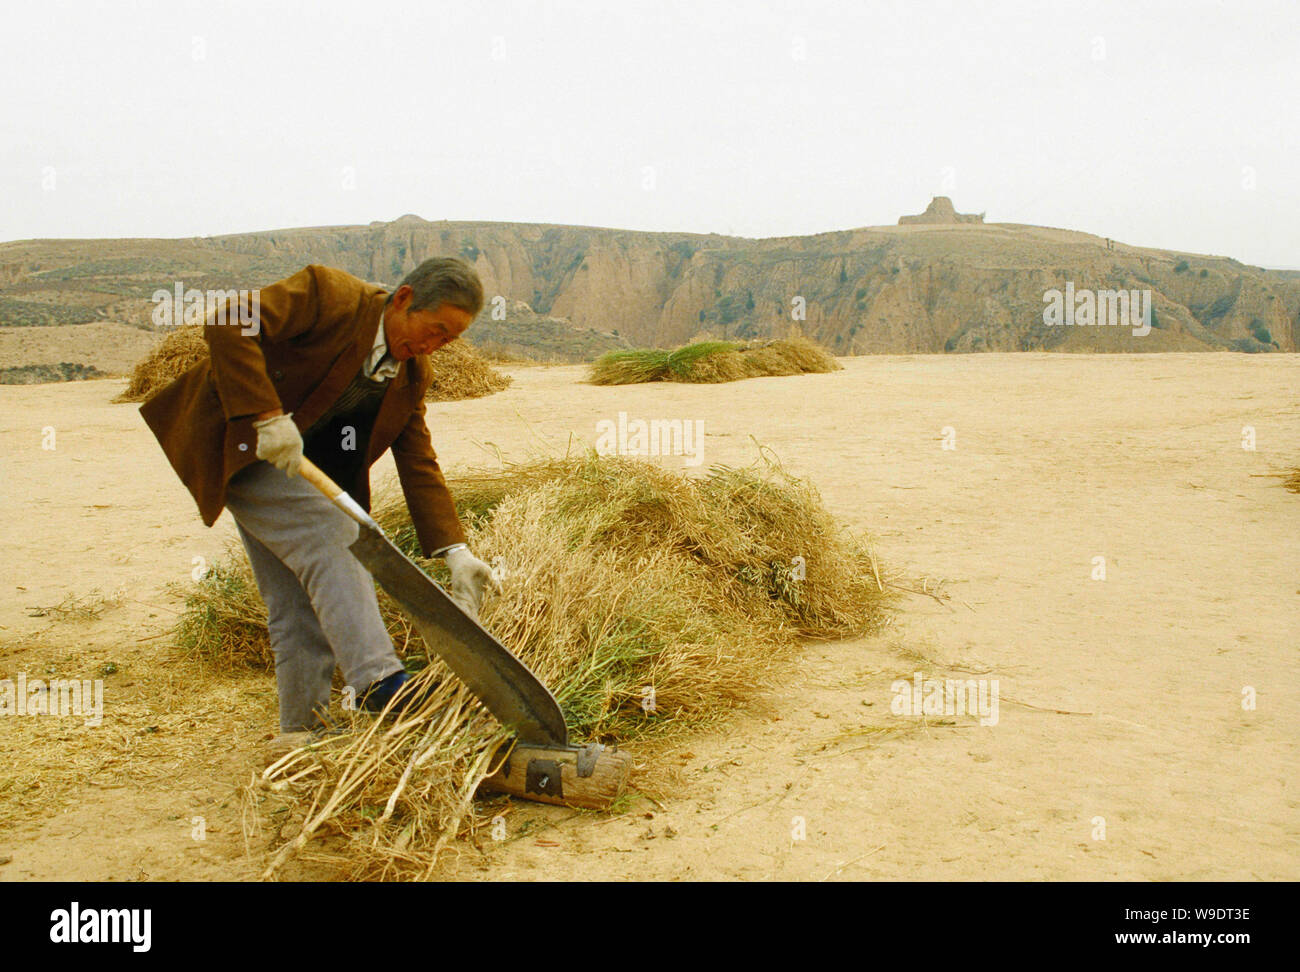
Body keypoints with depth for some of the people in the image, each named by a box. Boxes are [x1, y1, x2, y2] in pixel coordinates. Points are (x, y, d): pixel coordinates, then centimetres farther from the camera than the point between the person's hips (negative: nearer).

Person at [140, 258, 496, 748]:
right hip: (239, 449, -8)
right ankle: (379, 683, -28)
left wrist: (455, 551, -13)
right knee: (331, 537, -23)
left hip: (303, 468, 8)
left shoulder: (412, 375, 0)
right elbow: (228, 324, -29)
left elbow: (419, 465, -3)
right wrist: (266, 416, -35)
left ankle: (302, 727, 16)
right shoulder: (329, 294, -21)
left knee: (300, 598, 6)